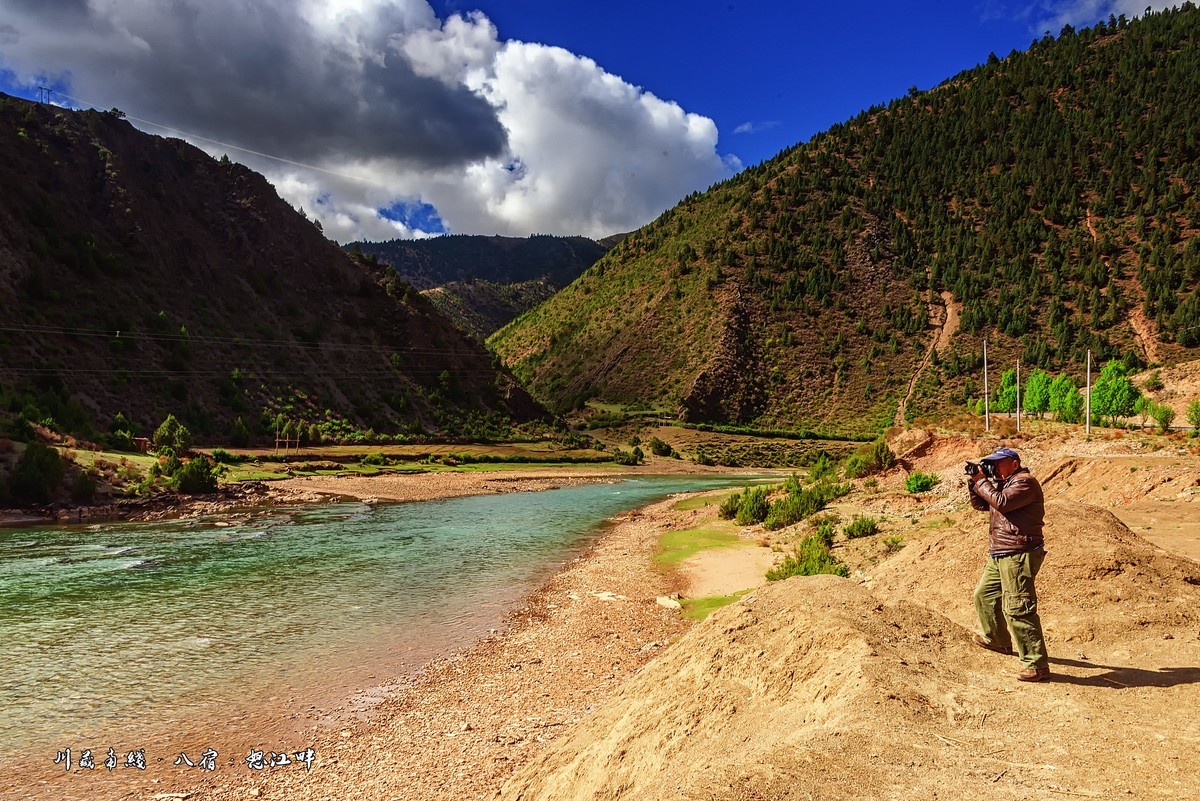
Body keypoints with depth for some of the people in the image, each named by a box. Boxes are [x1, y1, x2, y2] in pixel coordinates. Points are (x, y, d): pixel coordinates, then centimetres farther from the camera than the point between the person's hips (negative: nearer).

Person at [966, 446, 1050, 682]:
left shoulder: (1025, 481, -11)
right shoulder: (1004, 483, 19)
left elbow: (1002, 502, -25)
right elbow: (980, 504, 21)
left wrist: (982, 481, -14)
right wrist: (974, 482, 6)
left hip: (1018, 556, -11)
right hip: (1000, 555, 11)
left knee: (1018, 609, -13)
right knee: (984, 595, 23)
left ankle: (1037, 665, -9)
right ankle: (998, 640, 42)